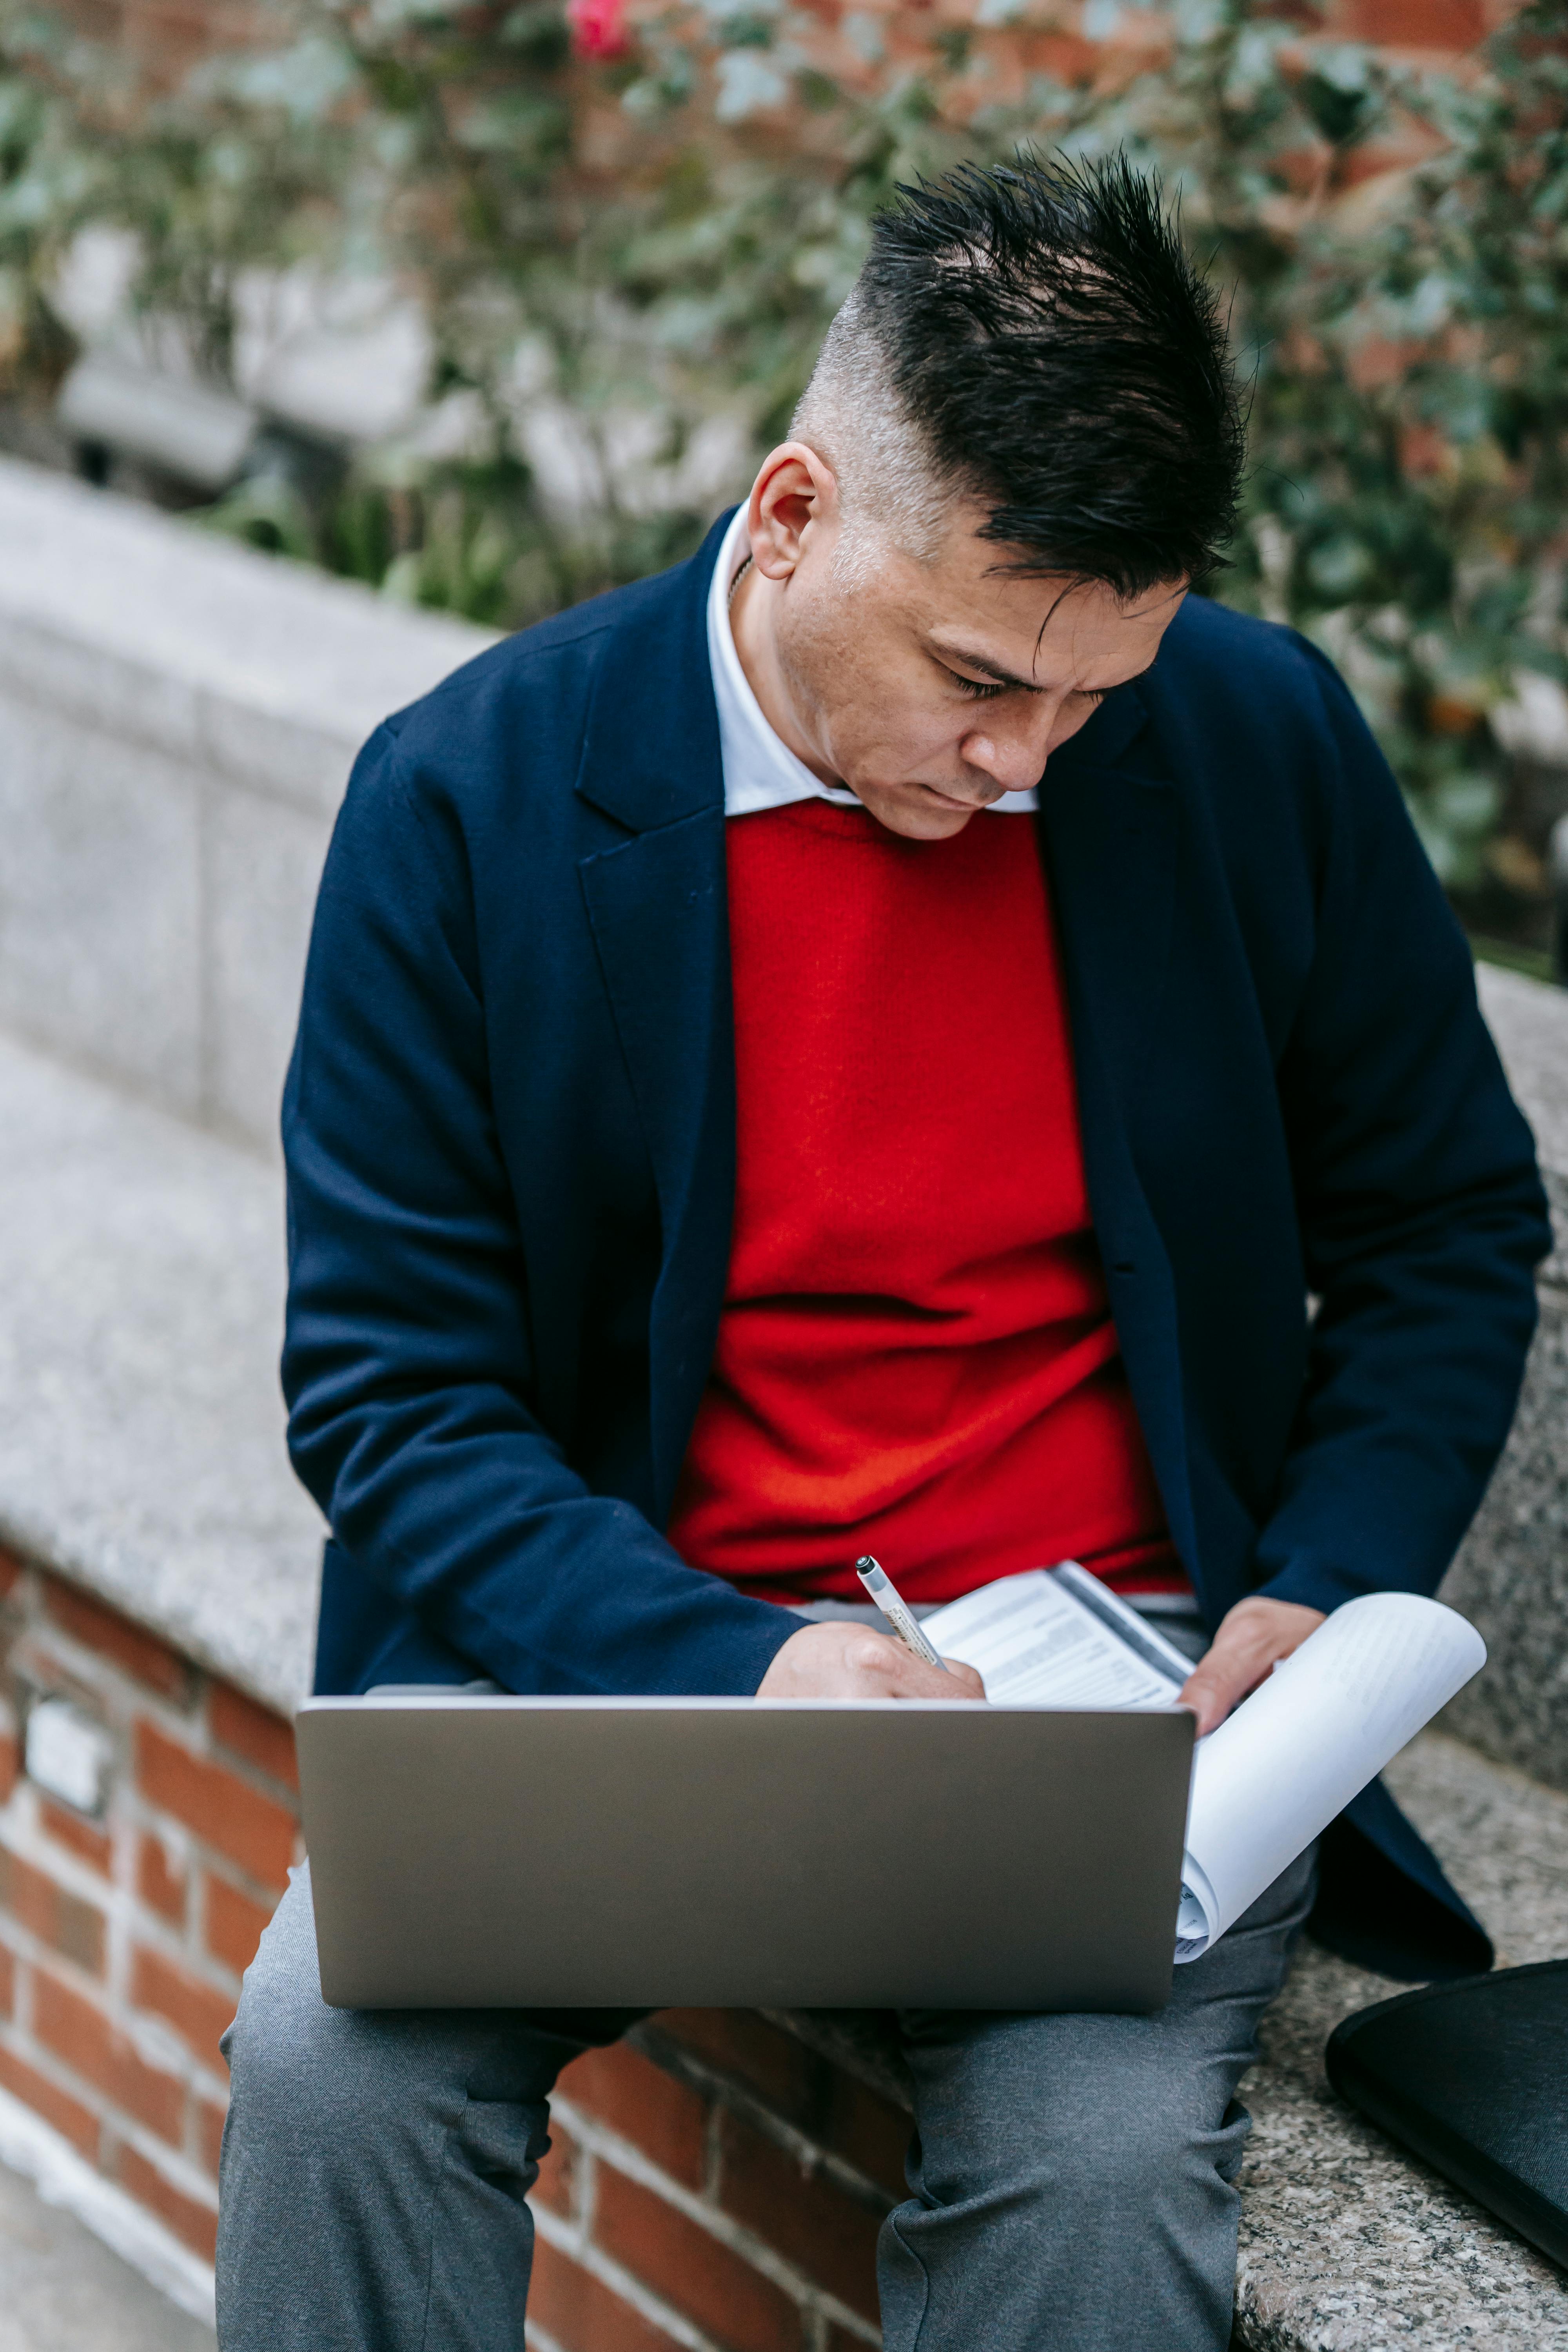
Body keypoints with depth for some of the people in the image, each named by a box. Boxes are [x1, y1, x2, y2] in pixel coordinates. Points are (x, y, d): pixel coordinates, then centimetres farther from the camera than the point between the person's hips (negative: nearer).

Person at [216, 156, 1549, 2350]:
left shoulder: (1263, 742, -3)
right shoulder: (471, 792, -8)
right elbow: (389, 1388, -6)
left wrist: (1321, 1596, -8)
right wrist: (745, 1670, -22)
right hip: (636, 1641, 0)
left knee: (1098, 2154, -29)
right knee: (328, 2047, -27)